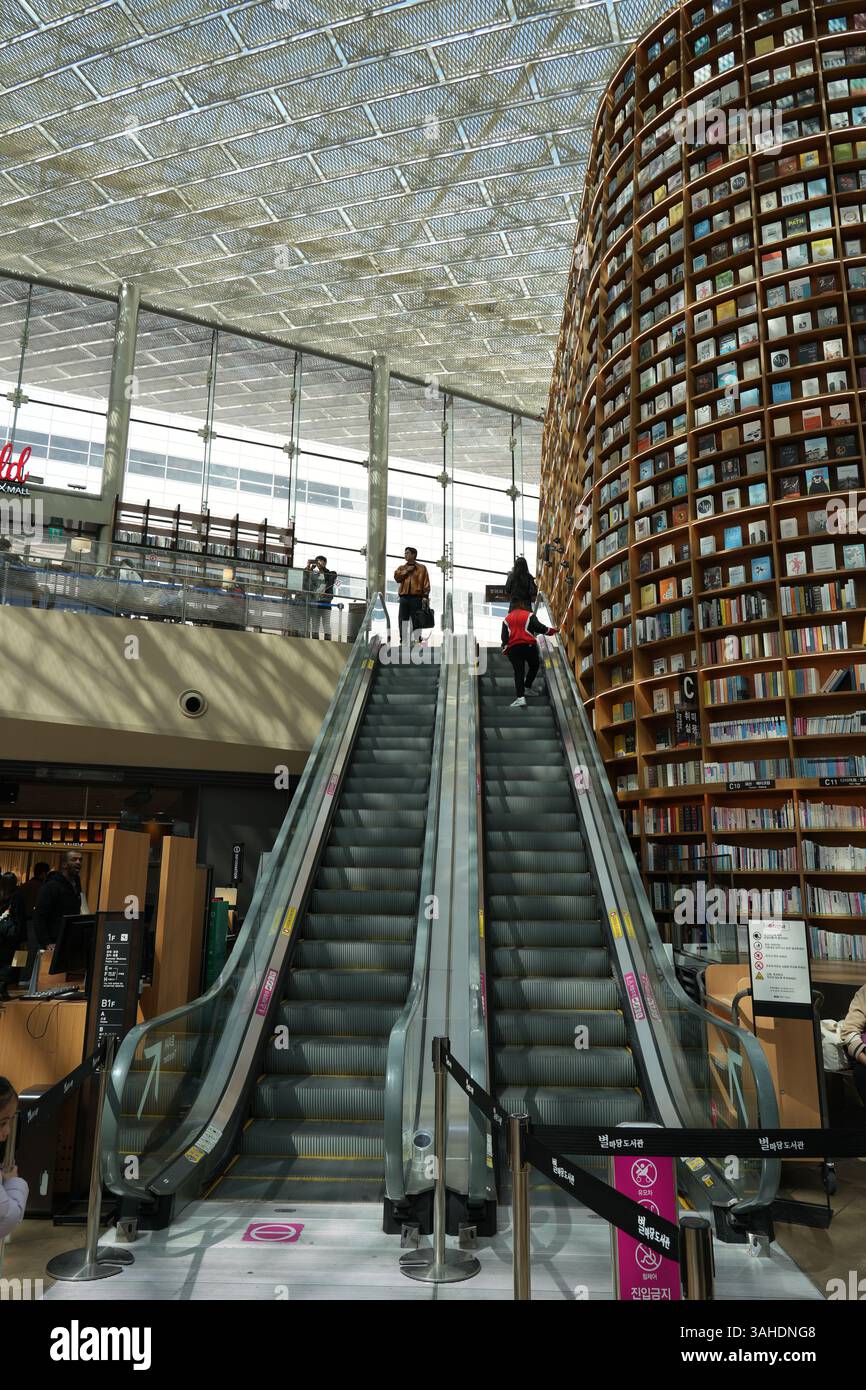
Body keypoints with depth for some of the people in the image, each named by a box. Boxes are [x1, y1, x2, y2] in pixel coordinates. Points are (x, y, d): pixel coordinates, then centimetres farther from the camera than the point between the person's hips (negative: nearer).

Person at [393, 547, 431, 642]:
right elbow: (397, 577, 1)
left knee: (416, 621, -4)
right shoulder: (401, 568, 20)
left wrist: (425, 596, -8)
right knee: (402, 620, 0)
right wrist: (406, 571, -1)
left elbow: (426, 583, 3)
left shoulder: (422, 568, 11)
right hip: (404, 597, 3)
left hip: (416, 597, -3)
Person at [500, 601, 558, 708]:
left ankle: (520, 697, -13)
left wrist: (505, 649, 14)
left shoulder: (507, 619, 15)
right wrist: (554, 630, 10)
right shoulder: (529, 615, 3)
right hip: (528, 646, -3)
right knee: (534, 666, 22)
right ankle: (527, 686, 22)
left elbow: (504, 637, 9)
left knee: (518, 672, -1)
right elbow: (540, 628, -2)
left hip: (513, 648, 3)